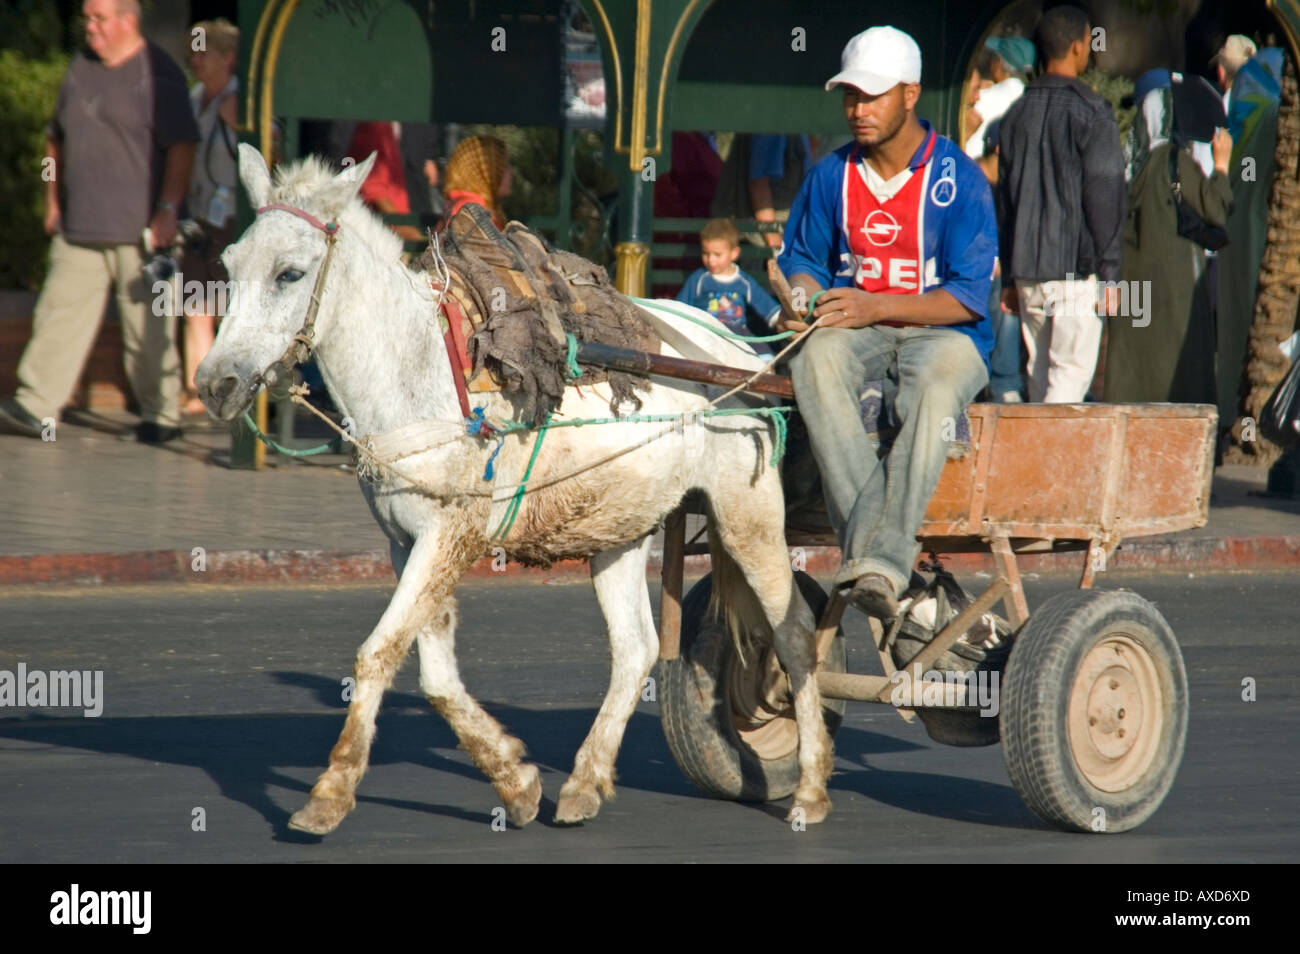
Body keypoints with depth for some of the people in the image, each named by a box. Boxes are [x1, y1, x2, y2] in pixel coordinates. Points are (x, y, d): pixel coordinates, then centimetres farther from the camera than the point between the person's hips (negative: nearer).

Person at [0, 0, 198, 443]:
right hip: (78, 226, 6)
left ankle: (162, 416, 10)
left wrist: (168, 210, -17)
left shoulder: (157, 74, -7)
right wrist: (53, 202, 19)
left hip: (138, 231, -6)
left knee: (146, 328, 0)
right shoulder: (80, 69, 14)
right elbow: (57, 139, 23)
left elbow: (182, 146, -11)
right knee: (60, 311, -2)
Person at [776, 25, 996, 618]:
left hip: (942, 332, -3)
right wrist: (802, 298, -8)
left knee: (934, 386, -40)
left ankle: (879, 558, -49)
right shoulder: (832, 176, 8)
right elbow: (804, 255, 18)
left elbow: (968, 297, -10)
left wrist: (876, 306, -22)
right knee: (817, 358, -35)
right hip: (855, 331, 3)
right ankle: (873, 545, -45)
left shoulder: (959, 180, -5)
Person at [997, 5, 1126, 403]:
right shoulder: (1090, 112, -7)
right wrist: (1109, 272, -5)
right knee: (1072, 370, -8)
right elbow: (1104, 196, -10)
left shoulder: (1017, 114, 12)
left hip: (1027, 270, 6)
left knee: (1039, 370, 12)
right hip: (1076, 269, -6)